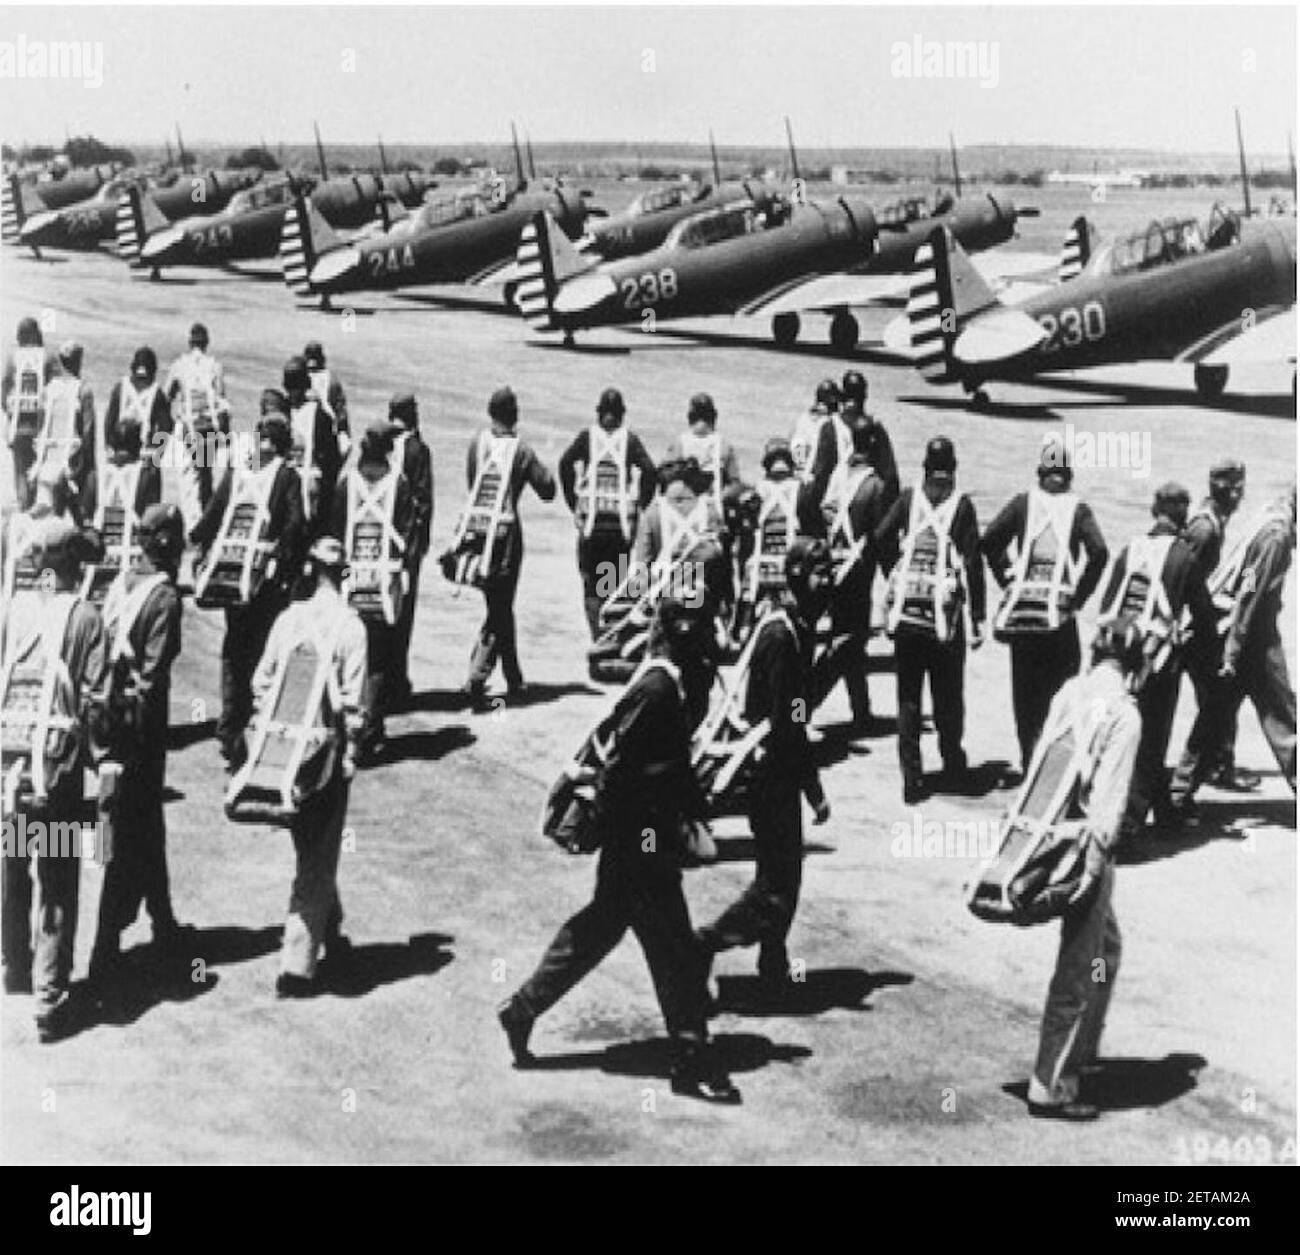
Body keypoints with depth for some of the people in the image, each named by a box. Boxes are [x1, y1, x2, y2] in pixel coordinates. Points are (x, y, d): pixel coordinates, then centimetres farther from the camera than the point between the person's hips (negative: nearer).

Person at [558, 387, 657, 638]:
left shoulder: (587, 436, 5)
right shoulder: (630, 439, 4)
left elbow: (566, 463, -7)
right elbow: (648, 470, -9)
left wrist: (573, 504, -2)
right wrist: (640, 505, 0)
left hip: (591, 520, 0)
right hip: (623, 521, 0)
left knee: (590, 581, 5)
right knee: (618, 580, 8)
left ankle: (597, 637, -5)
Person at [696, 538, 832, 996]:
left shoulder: (796, 623, 10)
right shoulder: (781, 633, -20)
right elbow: (786, 722, -23)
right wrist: (814, 790, -21)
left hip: (776, 770, 10)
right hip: (772, 771, -10)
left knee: (783, 873, 15)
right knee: (777, 886, -5)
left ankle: (775, 974, 23)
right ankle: (699, 947, 2)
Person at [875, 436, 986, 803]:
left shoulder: (909, 498, 3)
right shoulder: (962, 505, -2)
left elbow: (881, 538, -9)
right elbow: (973, 563, -5)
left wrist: (896, 574, 8)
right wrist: (978, 620, -2)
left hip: (905, 612, 2)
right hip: (945, 614, -1)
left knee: (908, 699, 7)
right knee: (948, 697, 13)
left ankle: (912, 780, 5)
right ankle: (953, 769, 22)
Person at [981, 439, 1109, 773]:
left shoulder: (1023, 502, 5)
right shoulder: (1078, 508, 2)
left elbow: (990, 541, -5)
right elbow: (1099, 551, -11)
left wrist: (1007, 580, 4)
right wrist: (1080, 594, -3)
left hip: (1022, 606, 2)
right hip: (1060, 607, -2)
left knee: (1024, 685, 11)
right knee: (1062, 685, 7)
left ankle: (1029, 755, 15)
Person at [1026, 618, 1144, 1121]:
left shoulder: (1069, 692, 5)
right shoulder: (1123, 712, -14)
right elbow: (1109, 798, -18)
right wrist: (1093, 866, -16)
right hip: (1085, 841, -8)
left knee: (1106, 947, 25)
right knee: (1077, 968, 1)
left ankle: (1082, 1050, 36)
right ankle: (1051, 1088, 6)